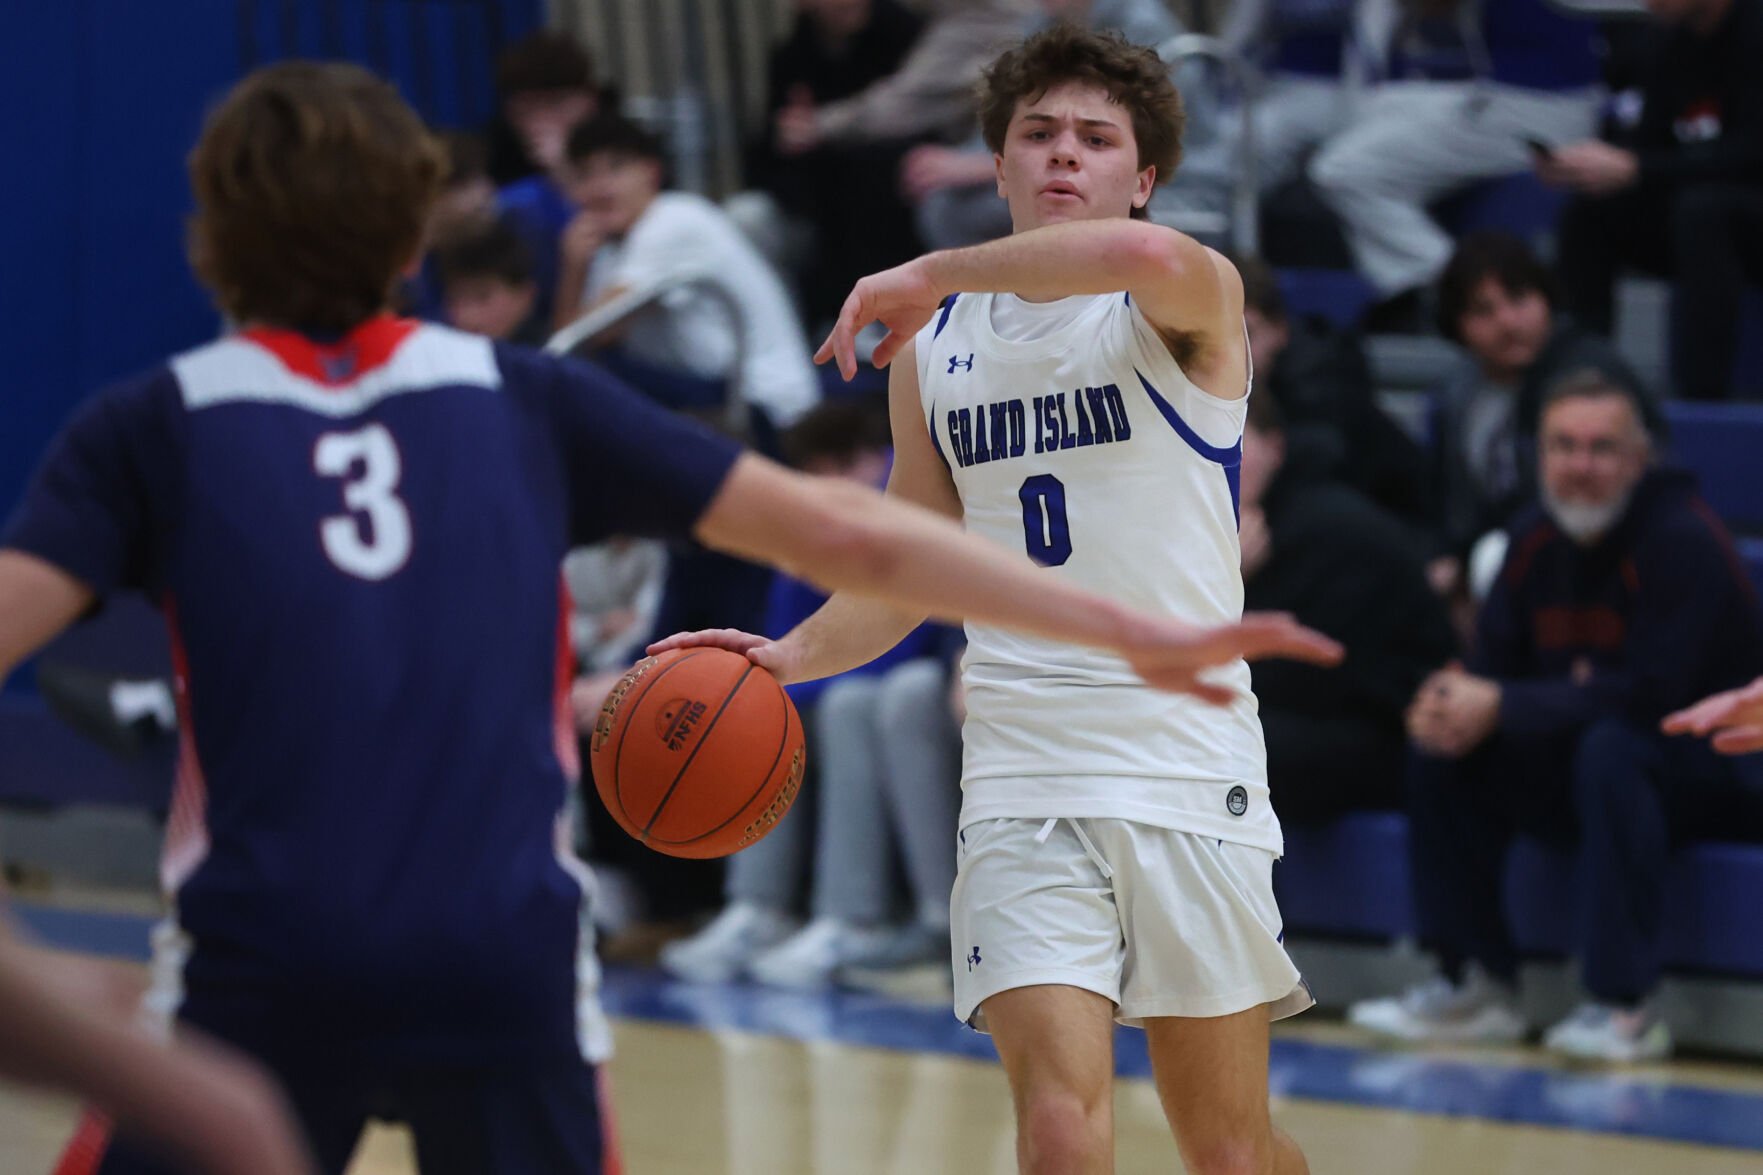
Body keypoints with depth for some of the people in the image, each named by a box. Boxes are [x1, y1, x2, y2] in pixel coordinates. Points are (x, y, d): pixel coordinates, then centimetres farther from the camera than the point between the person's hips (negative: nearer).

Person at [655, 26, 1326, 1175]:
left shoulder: (1192, 304, -5)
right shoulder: (932, 346, 11)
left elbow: (1148, 255, -31)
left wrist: (930, 271, -20)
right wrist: (794, 654, 0)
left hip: (1188, 768, -2)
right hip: (1022, 780, 3)